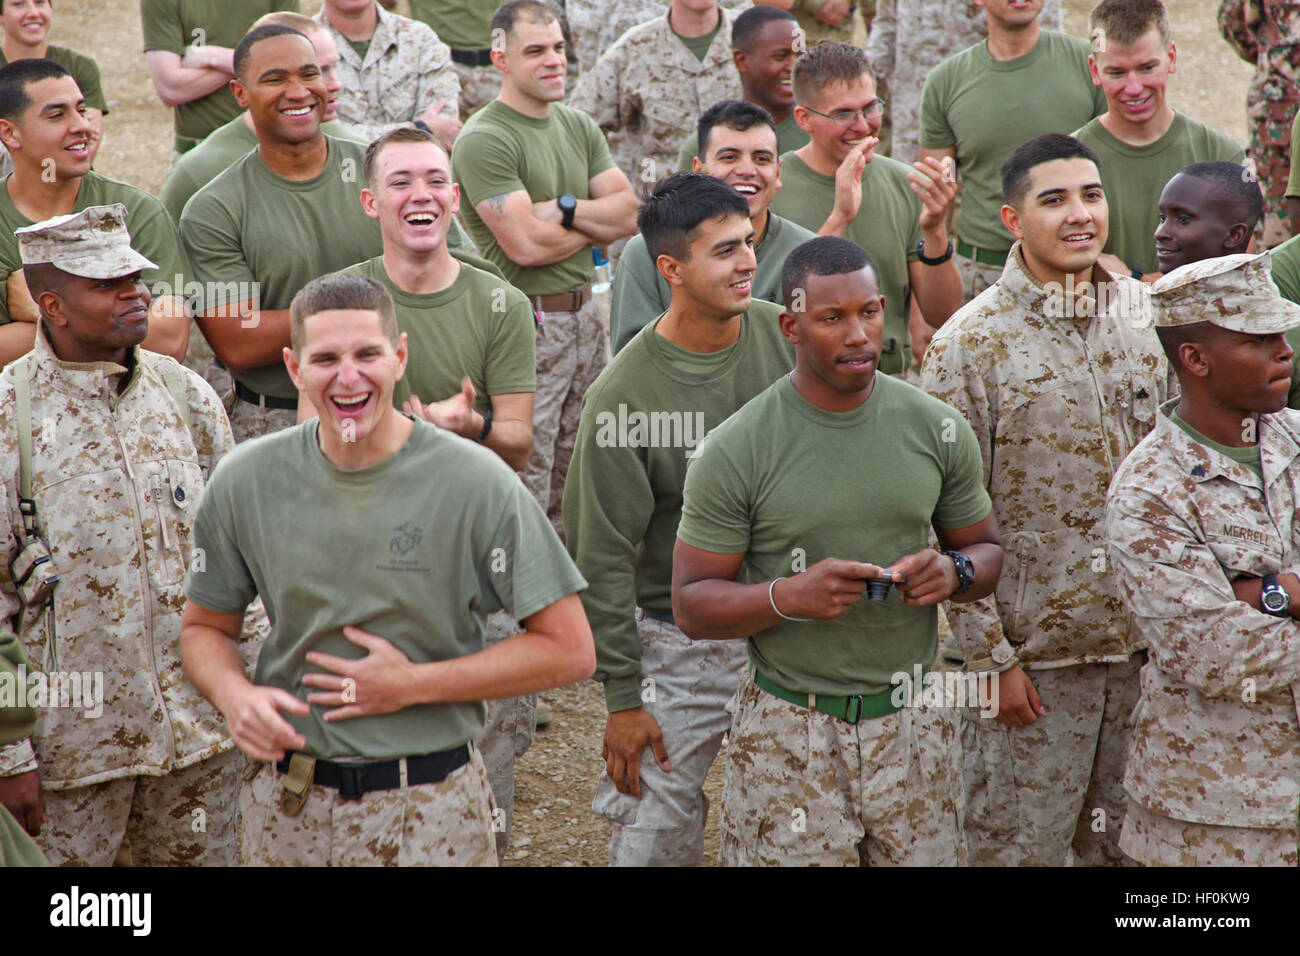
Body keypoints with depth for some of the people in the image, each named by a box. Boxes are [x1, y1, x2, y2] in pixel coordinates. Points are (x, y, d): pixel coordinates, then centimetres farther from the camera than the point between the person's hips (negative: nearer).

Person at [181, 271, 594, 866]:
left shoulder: (477, 482, -11)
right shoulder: (244, 482, -2)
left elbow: (569, 650, -10)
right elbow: (205, 626, 10)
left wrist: (413, 685, -15)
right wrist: (234, 695, -13)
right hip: (286, 802, 3)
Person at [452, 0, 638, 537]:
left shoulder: (579, 128, 13)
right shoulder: (483, 140, -13)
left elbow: (630, 213, 5)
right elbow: (527, 245, -20)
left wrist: (565, 208, -12)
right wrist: (597, 226, -3)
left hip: (584, 315, 8)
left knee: (574, 496, 13)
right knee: (525, 497, -5)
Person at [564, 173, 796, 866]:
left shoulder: (785, 336, -4)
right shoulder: (624, 394, -17)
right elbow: (603, 556, -12)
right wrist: (622, 697, -11)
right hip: (683, 645, -4)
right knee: (656, 834, 1)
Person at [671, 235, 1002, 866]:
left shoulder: (936, 429, 2)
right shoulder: (735, 451, -9)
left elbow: (987, 550, 13)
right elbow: (691, 605, -7)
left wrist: (954, 572, -10)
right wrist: (790, 596, -24)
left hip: (914, 722, 3)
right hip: (788, 735, -3)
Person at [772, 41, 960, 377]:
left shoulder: (906, 186, 7)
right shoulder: (769, 188, -4)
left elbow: (941, 315, 6)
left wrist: (935, 232, -10)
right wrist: (839, 218, -21)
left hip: (891, 385, 3)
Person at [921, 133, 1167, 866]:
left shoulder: (1154, 315, 4)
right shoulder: (970, 344, -9)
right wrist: (991, 656, -11)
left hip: (1148, 639, 4)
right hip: (1032, 647, -4)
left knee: (1124, 841, 15)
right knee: (1021, 845, 5)